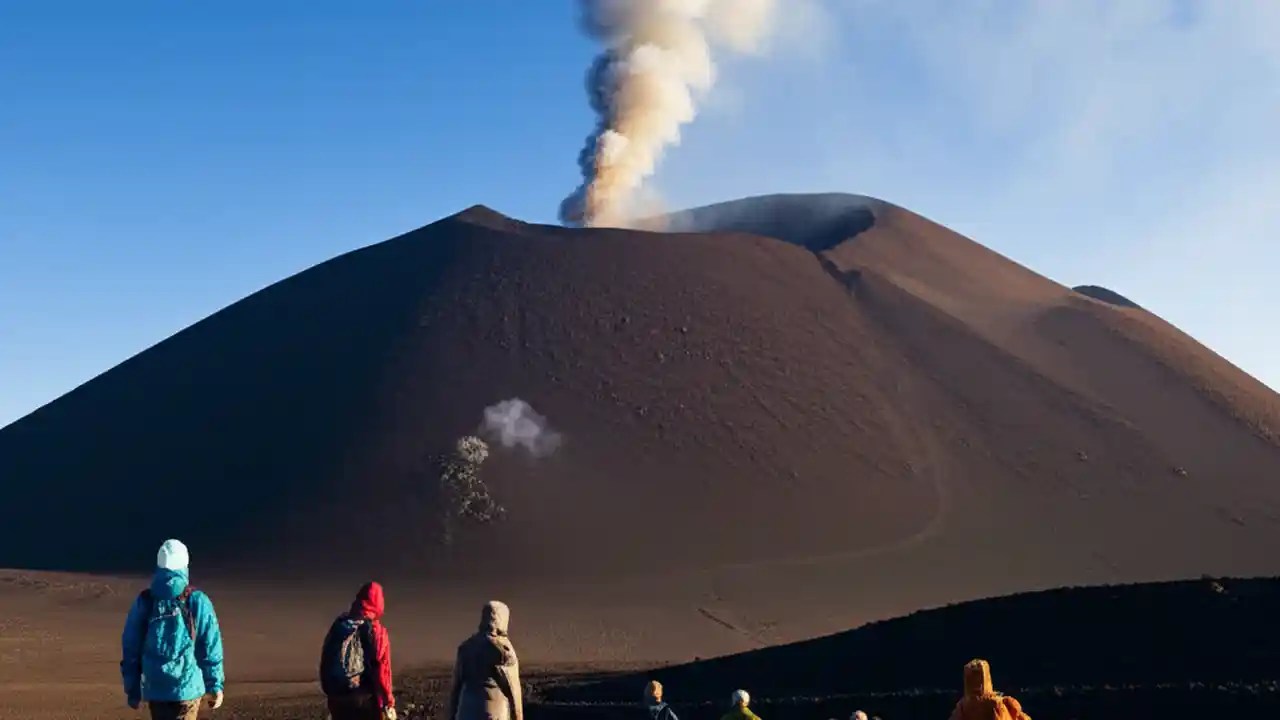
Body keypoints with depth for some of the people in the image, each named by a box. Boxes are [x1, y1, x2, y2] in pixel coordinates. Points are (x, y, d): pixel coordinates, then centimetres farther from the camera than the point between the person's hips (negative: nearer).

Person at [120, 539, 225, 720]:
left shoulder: (144, 602, -2)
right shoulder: (197, 602, -8)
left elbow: (130, 647, 3)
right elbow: (211, 648, -5)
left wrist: (132, 688, 13)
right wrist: (215, 685, 4)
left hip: (155, 686, 3)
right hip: (187, 685, -3)